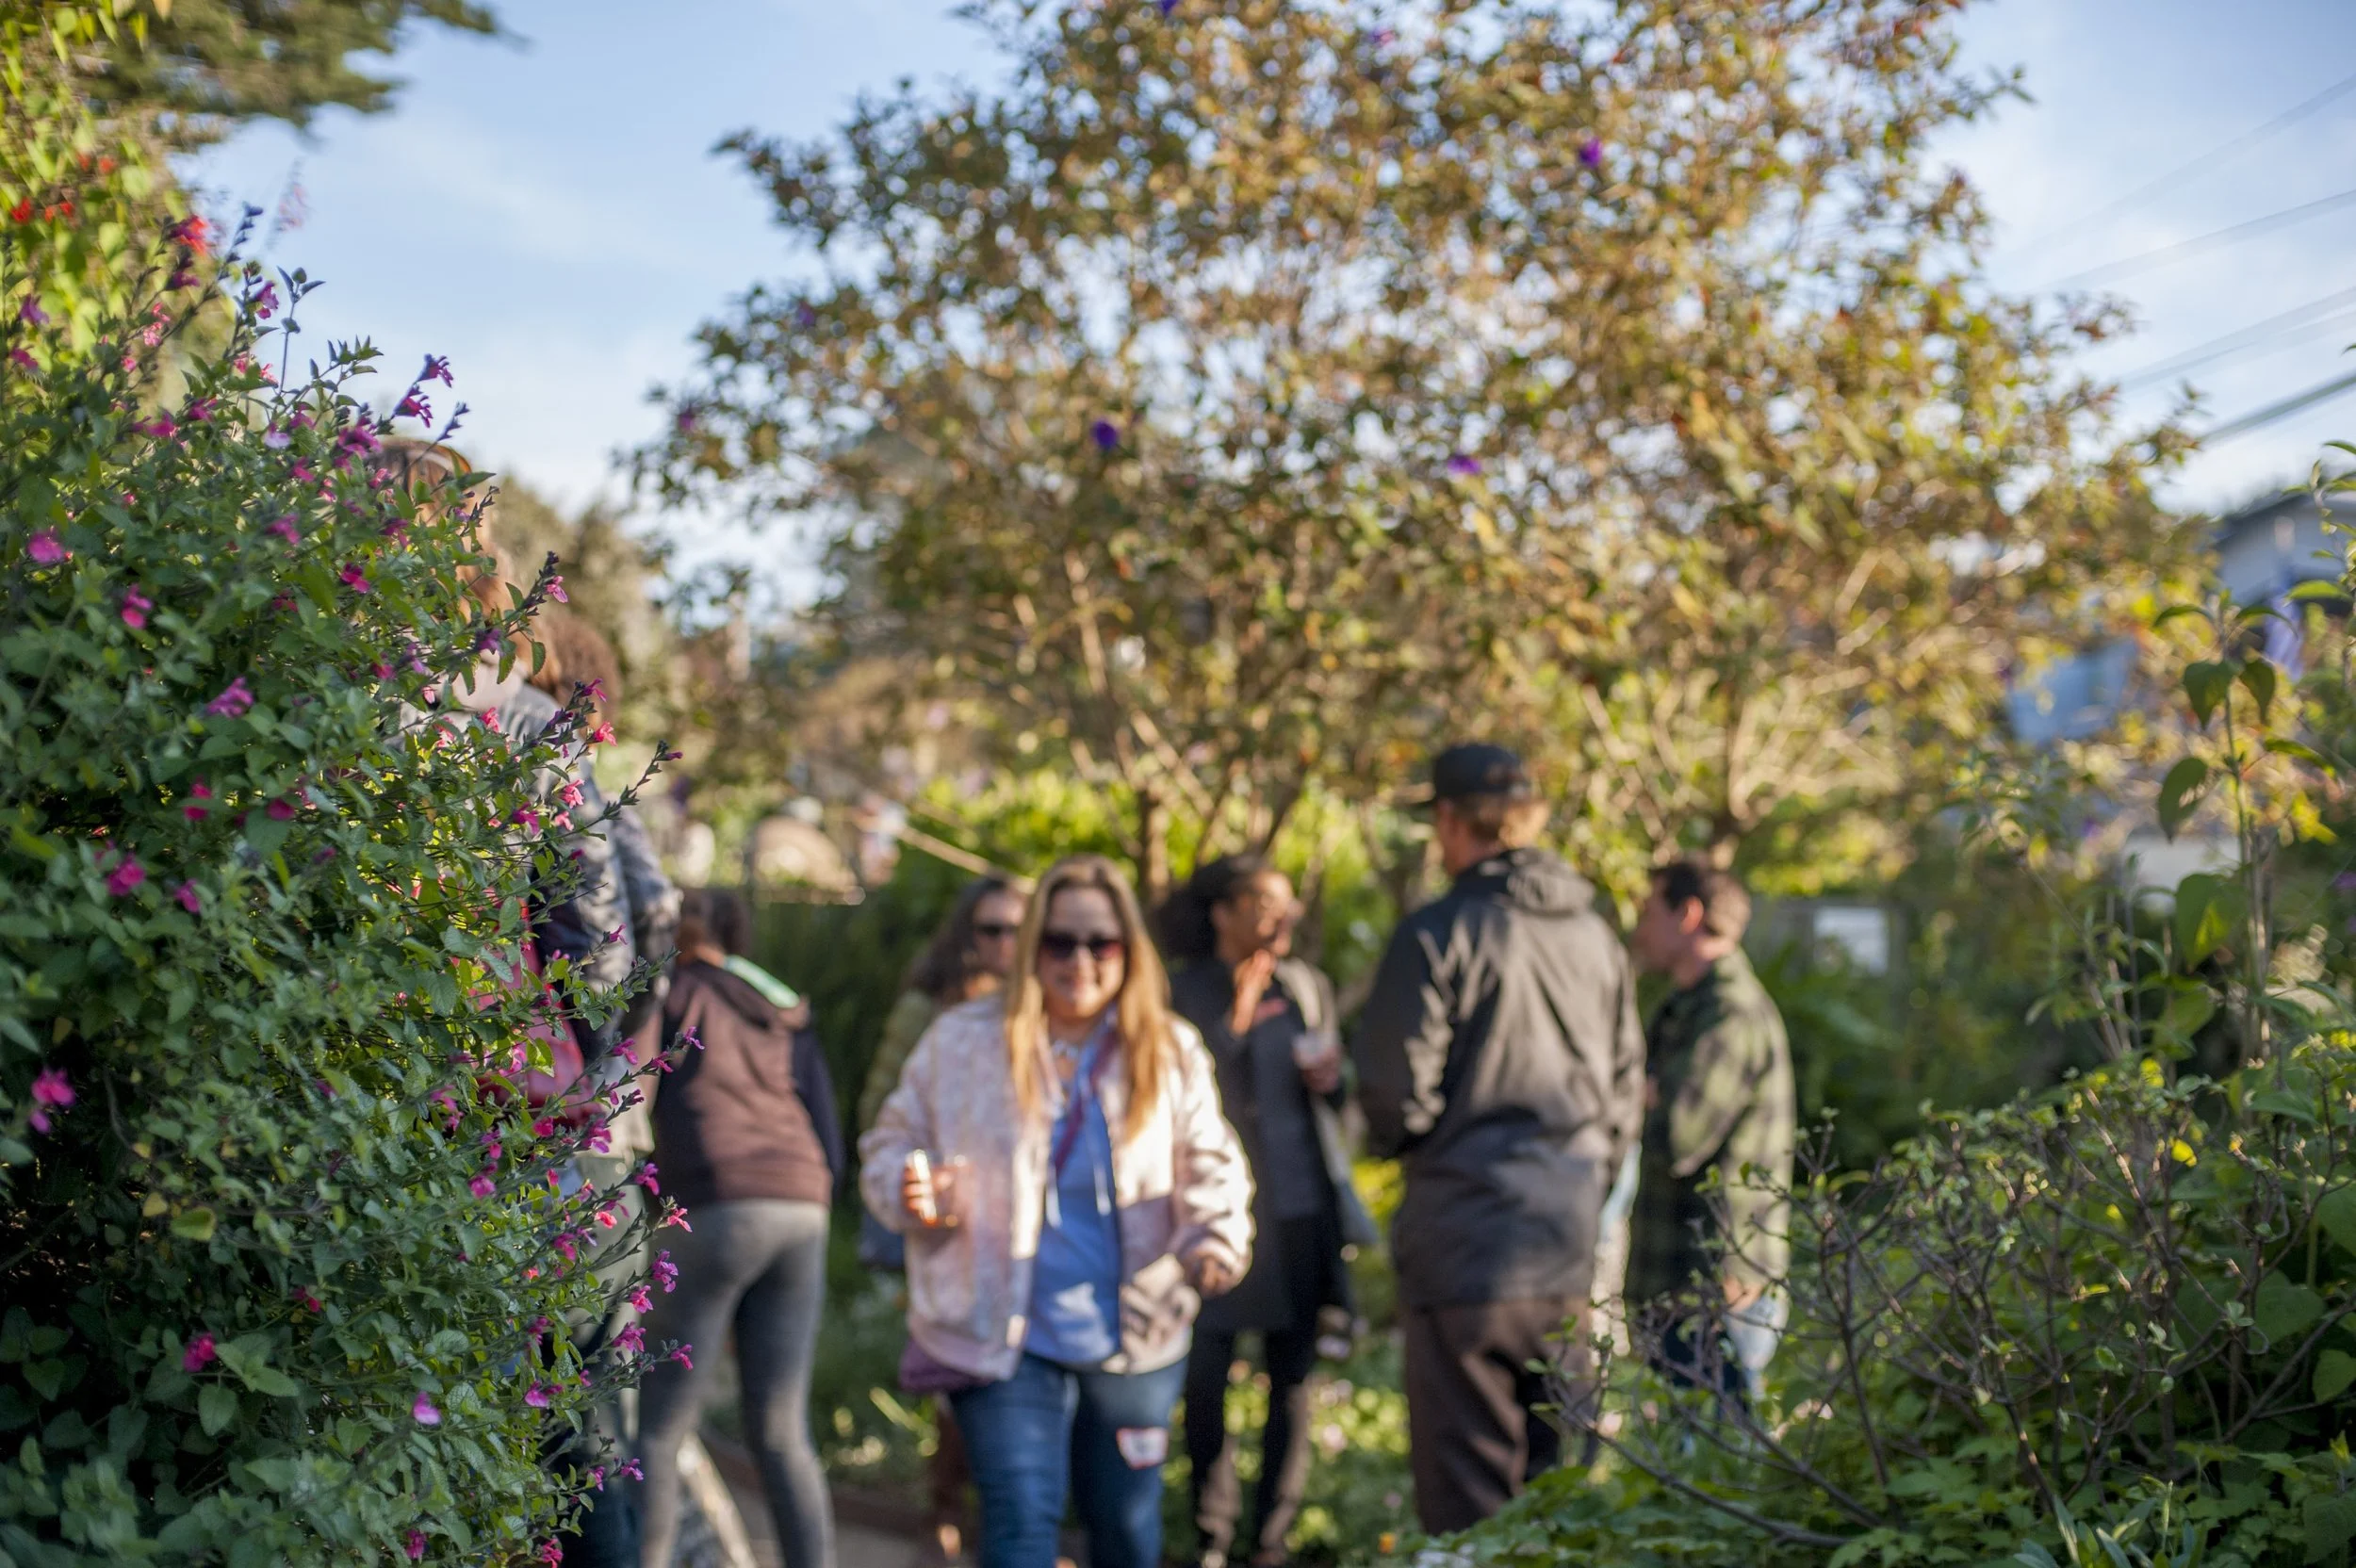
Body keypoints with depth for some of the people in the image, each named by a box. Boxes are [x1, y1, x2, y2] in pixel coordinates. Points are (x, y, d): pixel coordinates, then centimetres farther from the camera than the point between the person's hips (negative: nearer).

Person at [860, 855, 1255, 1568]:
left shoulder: (1170, 1051, 3)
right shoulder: (961, 1042, -1)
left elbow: (1209, 1164, 7)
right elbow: (890, 1145, 5)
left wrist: (1217, 1240, -15)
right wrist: (916, 1199, -19)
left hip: (1135, 1341, 3)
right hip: (1003, 1340, -2)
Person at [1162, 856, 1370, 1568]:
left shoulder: (1306, 986, 9)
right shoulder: (1187, 995, -5)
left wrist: (1329, 1078, -4)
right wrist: (1237, 1016, -18)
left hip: (1303, 1209, 4)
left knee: (1294, 1375, 6)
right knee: (1205, 1376, -2)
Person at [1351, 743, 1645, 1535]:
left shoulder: (1438, 934, -11)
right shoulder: (1594, 936, 9)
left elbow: (1397, 1089, -11)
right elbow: (1627, 1089, 15)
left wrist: (1400, 1144, 10)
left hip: (1465, 1241, -6)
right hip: (1570, 1247, 6)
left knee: (1466, 1488, 0)